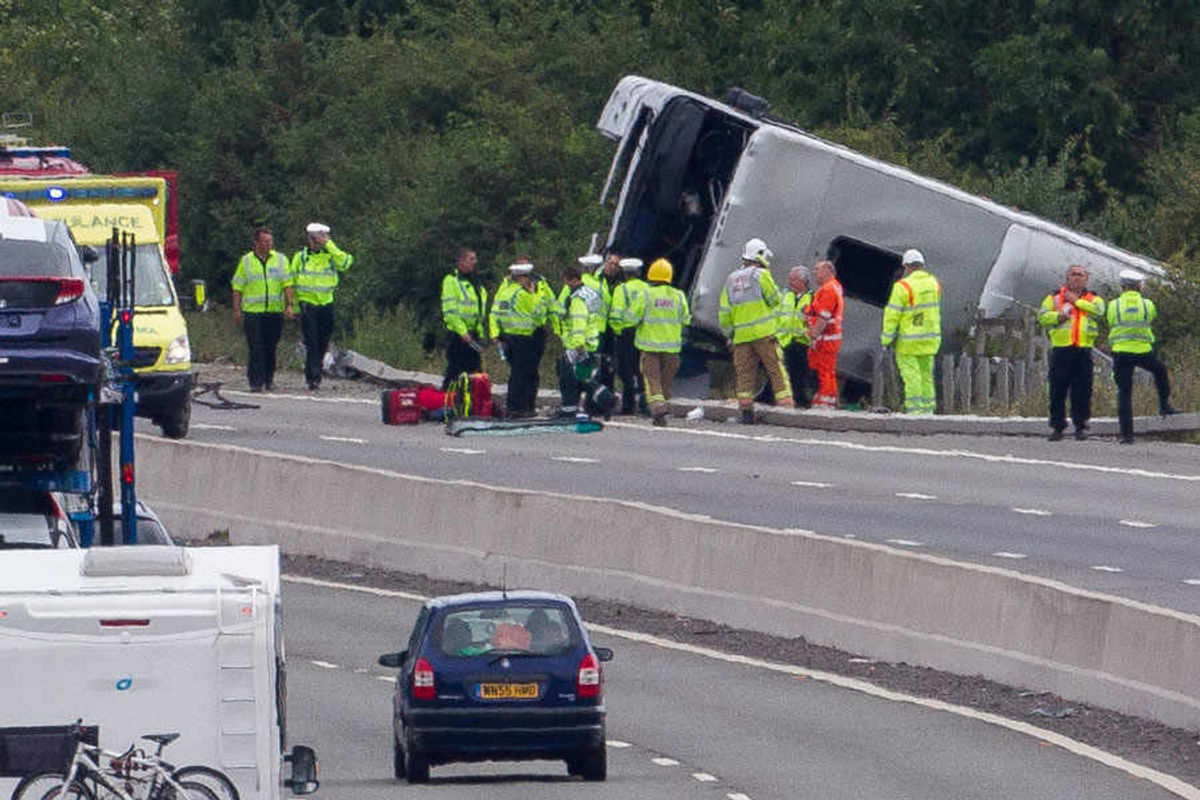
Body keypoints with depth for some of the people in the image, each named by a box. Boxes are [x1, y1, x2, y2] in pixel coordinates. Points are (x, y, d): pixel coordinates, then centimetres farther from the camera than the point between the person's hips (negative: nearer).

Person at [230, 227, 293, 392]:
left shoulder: (280, 260, 9)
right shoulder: (246, 261, 6)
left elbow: (287, 284, 6)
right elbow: (238, 287, 6)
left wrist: (290, 305, -6)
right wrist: (237, 310, -1)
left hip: (275, 310, 2)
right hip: (253, 311, -2)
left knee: (271, 348, 5)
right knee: (255, 349, -7)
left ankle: (269, 379, 16)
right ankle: (256, 381, -6)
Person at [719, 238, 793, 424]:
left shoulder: (731, 279, 11)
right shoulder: (761, 275, -6)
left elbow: (724, 312, 11)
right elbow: (774, 300, 0)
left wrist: (728, 333, 18)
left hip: (741, 335, 4)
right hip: (763, 332, -4)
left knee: (745, 373, 5)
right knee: (776, 369, -1)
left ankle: (746, 409, 0)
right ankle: (785, 405, -7)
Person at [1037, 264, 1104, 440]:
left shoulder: (1092, 298, 13)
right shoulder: (1055, 297, 13)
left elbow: (1098, 310, -8)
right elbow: (1042, 316, 6)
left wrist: (1076, 301, -7)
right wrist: (1057, 316, -13)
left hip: (1083, 351, 0)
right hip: (1060, 349, 0)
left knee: (1082, 391, -1)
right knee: (1057, 391, 0)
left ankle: (1081, 425, 7)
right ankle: (1057, 427, 7)